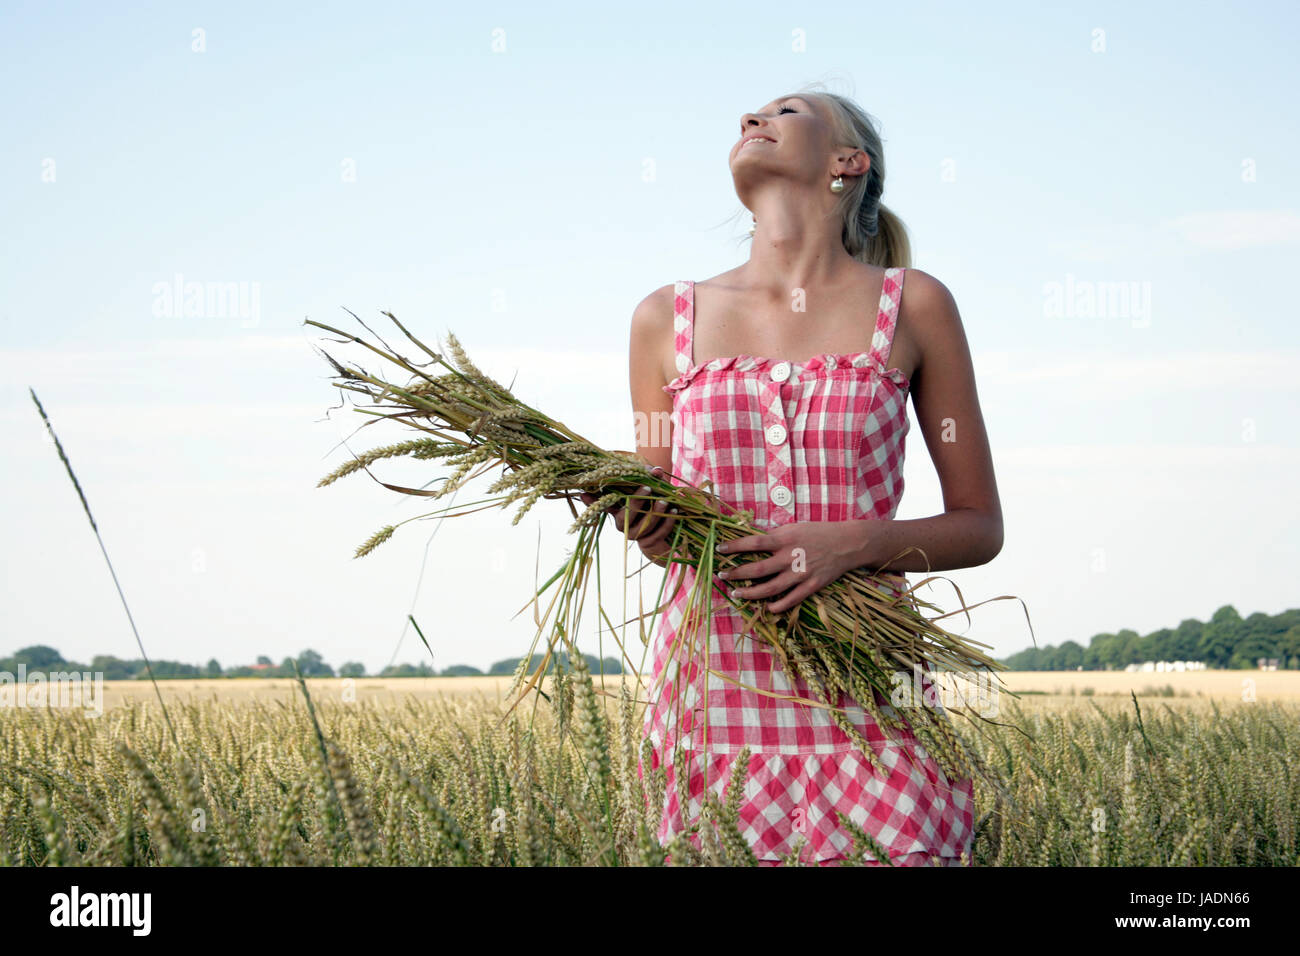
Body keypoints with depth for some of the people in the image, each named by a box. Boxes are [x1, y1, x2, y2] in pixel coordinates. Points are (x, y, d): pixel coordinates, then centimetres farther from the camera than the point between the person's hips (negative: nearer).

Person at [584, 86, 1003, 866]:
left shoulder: (912, 306, 4)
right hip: (715, 683, 2)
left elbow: (980, 528, 6)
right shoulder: (667, 319, 9)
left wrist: (854, 542, -12)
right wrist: (645, 529, -5)